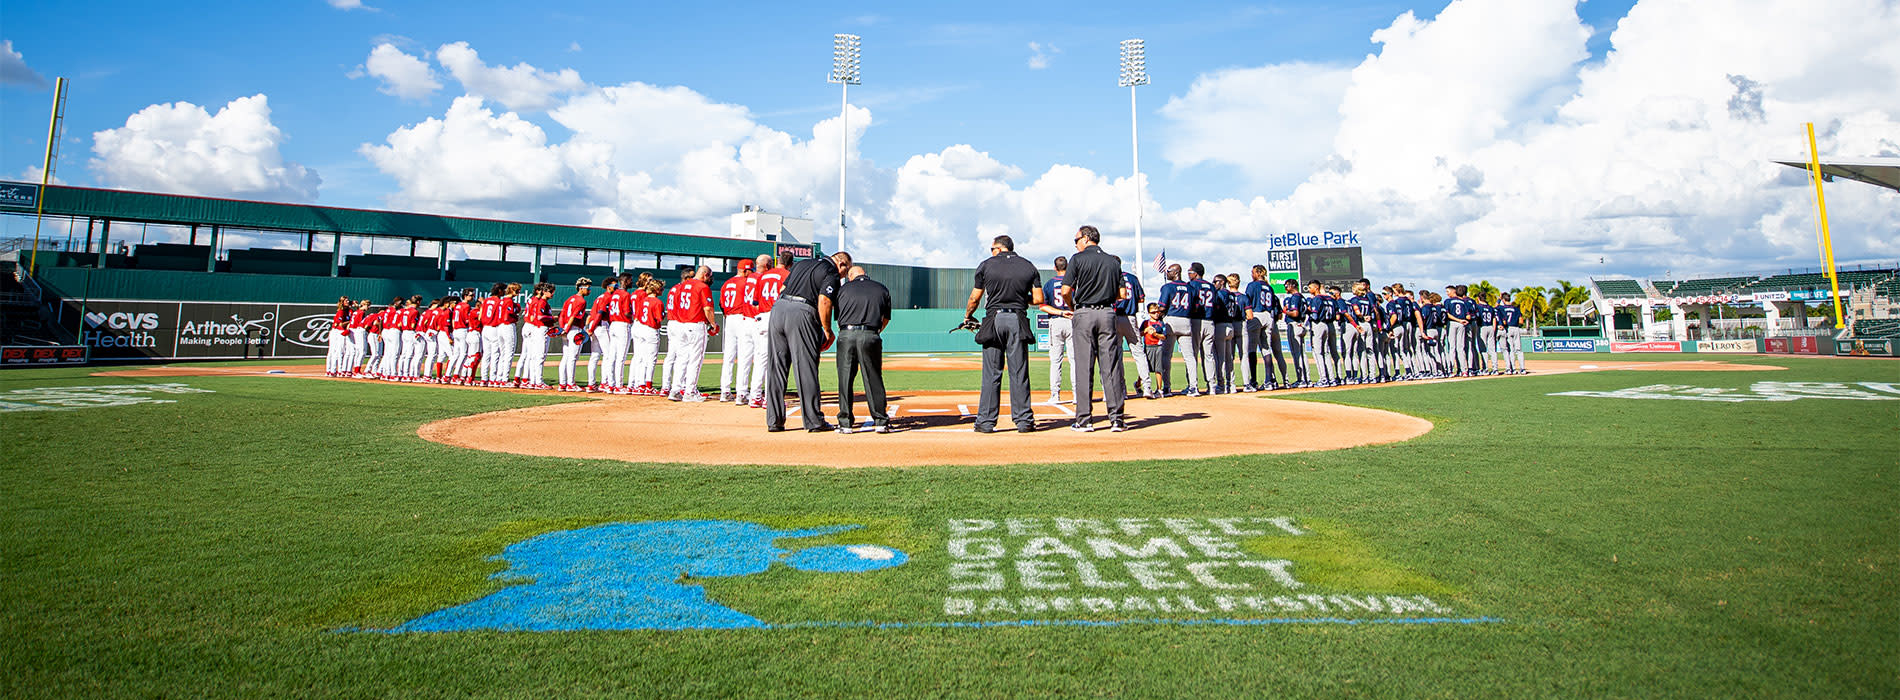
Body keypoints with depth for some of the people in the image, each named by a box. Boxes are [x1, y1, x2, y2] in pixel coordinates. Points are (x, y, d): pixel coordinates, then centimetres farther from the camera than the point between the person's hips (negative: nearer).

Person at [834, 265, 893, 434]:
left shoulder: (843, 289, 14)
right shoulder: (882, 289, 15)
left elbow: (838, 317, 17)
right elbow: (886, 319, 19)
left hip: (845, 335, 0)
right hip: (870, 336, 0)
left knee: (845, 379, 6)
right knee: (874, 379, 7)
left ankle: (845, 422, 9)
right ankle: (880, 421, 10)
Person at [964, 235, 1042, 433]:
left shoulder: (986, 265, 5)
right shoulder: (1029, 267, 10)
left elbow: (974, 298, 7)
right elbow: (1038, 299, 3)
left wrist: (967, 316, 24)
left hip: (995, 320, -1)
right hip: (1018, 321, 1)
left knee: (991, 373, 2)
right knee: (1019, 372, 4)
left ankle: (986, 421, 4)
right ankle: (1024, 421, 5)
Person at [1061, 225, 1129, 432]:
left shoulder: (1078, 259, -1)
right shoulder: (1114, 261, 12)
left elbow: (1066, 291, -6)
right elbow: (1121, 294, 11)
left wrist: (1072, 307, 11)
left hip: (1084, 314, -3)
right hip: (1107, 314, 3)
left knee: (1084, 367, 0)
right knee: (1111, 367, 3)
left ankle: (1084, 420, 0)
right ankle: (1116, 418, 2)